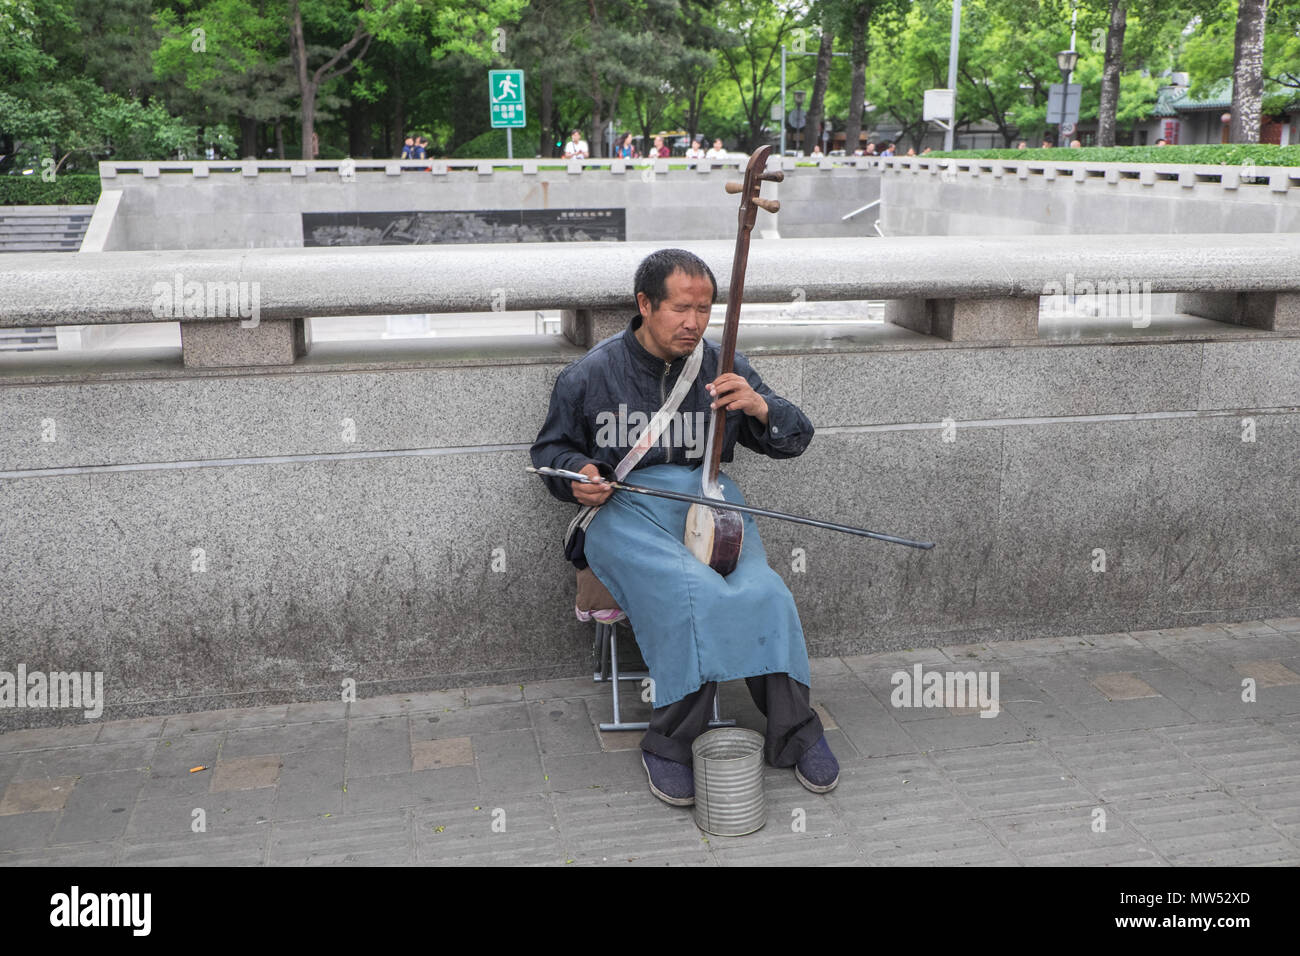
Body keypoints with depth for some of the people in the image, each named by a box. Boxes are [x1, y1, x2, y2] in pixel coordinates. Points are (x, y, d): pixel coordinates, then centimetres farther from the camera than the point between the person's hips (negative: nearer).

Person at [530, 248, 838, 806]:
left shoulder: (723, 368, 10)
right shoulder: (591, 375, 4)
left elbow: (796, 438, 10)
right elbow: (551, 447, 17)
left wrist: (760, 408, -11)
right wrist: (578, 472, -6)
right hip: (624, 507, -2)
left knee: (761, 591, -28)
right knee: (690, 590, -34)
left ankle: (794, 732, -9)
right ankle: (671, 741, -17)